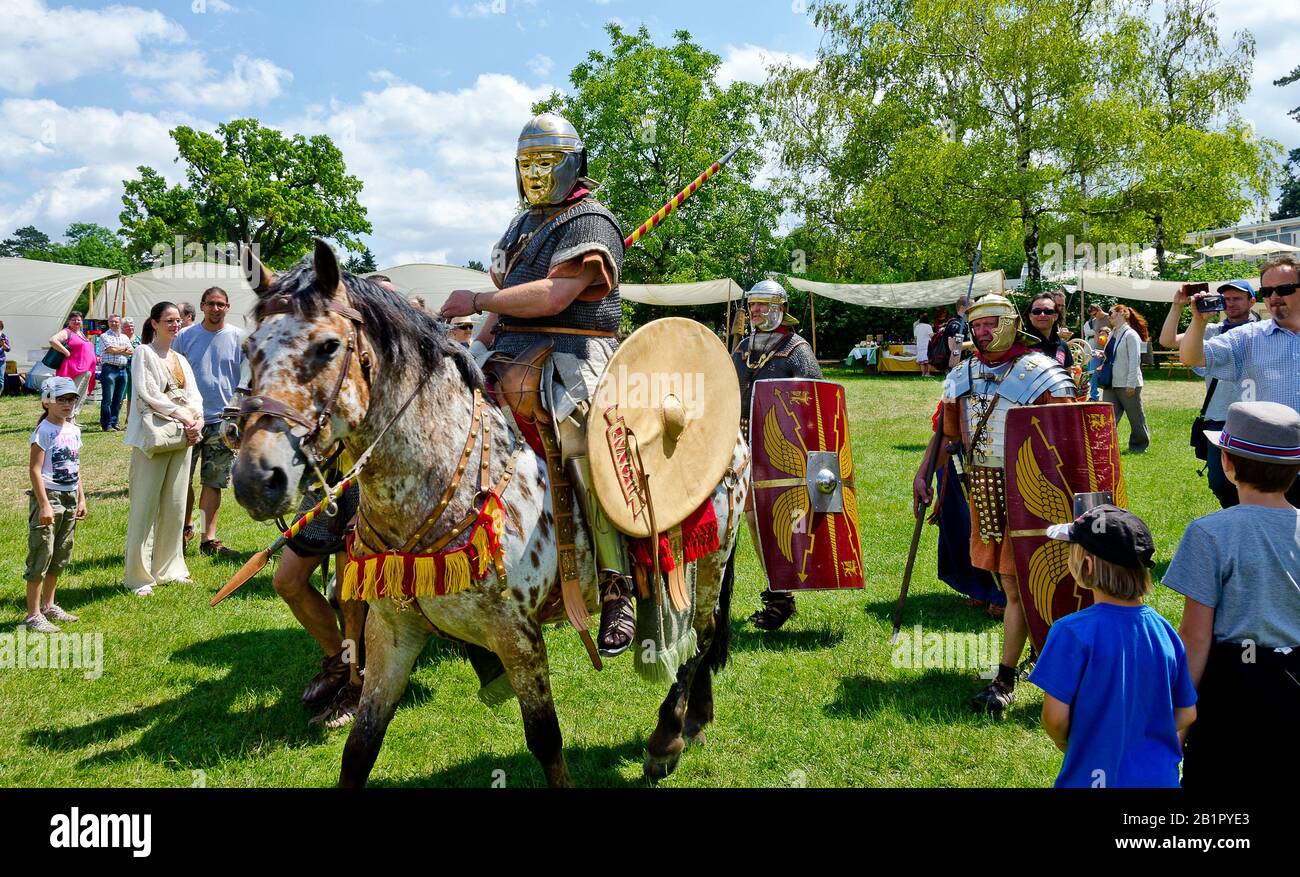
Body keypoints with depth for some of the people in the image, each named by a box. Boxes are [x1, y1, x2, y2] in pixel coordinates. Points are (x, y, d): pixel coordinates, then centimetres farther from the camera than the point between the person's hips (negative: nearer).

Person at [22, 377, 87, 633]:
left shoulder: (74, 430, 10)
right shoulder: (44, 431, -12)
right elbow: (34, 470, -16)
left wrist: (81, 499, 15)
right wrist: (44, 504, -20)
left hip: (69, 499, 8)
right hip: (48, 497, -8)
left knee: (59, 557, 16)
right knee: (41, 556, -3)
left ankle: (48, 605, 29)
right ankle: (33, 615, 3)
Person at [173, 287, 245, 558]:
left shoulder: (239, 338, 3)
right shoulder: (185, 337, 4)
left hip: (223, 420, 0)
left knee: (213, 482, 5)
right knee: (182, 480, 3)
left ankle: (209, 539, 11)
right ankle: (184, 528, 24)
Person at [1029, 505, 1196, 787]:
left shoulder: (1072, 632, -18)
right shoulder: (1164, 629, -2)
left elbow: (1055, 717, -15)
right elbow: (1187, 714, 6)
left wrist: (1066, 745, 4)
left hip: (1096, 775, -5)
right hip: (1161, 776, 5)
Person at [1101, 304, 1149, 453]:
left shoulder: (1131, 335, -12)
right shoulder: (1112, 334, 12)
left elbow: (1134, 361, -16)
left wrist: (1131, 384, -19)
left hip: (1127, 385, -7)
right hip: (1111, 384, 7)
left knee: (1136, 417, 9)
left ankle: (1139, 446, 24)